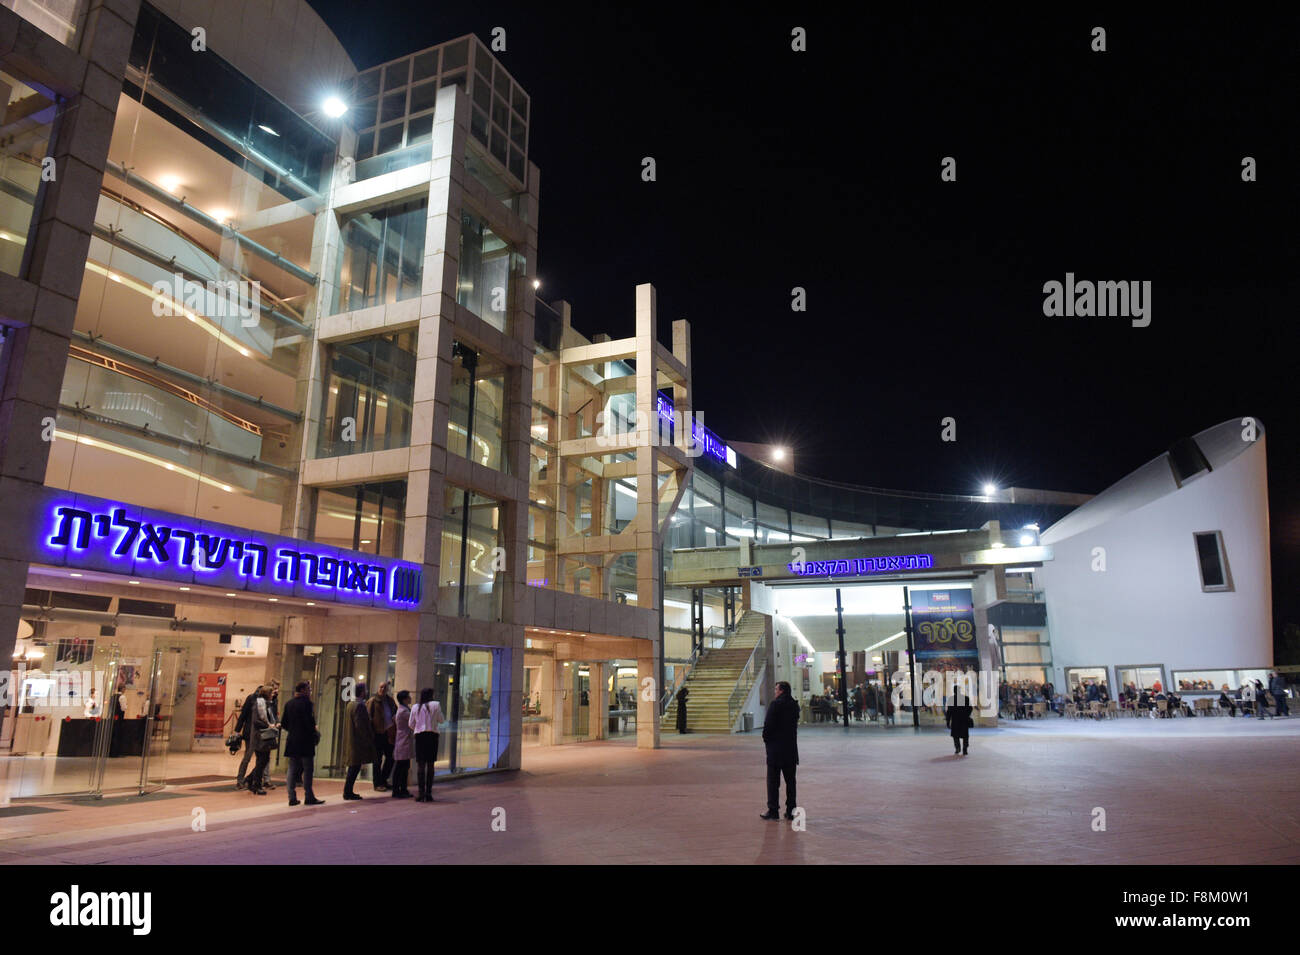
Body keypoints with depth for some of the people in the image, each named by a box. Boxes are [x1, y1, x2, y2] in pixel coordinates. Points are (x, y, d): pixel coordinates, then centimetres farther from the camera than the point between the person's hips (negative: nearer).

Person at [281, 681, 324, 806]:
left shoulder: (288, 704, 10)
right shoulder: (306, 703, -12)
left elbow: (283, 723, 11)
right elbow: (309, 722, -18)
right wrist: (315, 732, -3)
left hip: (292, 742, 7)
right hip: (305, 742, -7)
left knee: (292, 770, 10)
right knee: (307, 769, 0)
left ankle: (292, 797, 10)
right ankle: (309, 797, 4)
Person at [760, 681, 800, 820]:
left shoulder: (775, 704, -14)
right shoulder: (794, 705, 7)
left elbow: (768, 724, -16)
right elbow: (795, 723, 10)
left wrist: (766, 739, 0)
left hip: (775, 747, -6)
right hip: (791, 747, 6)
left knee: (773, 780, 1)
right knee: (790, 780, 11)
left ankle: (773, 810, 2)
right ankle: (791, 810, 14)